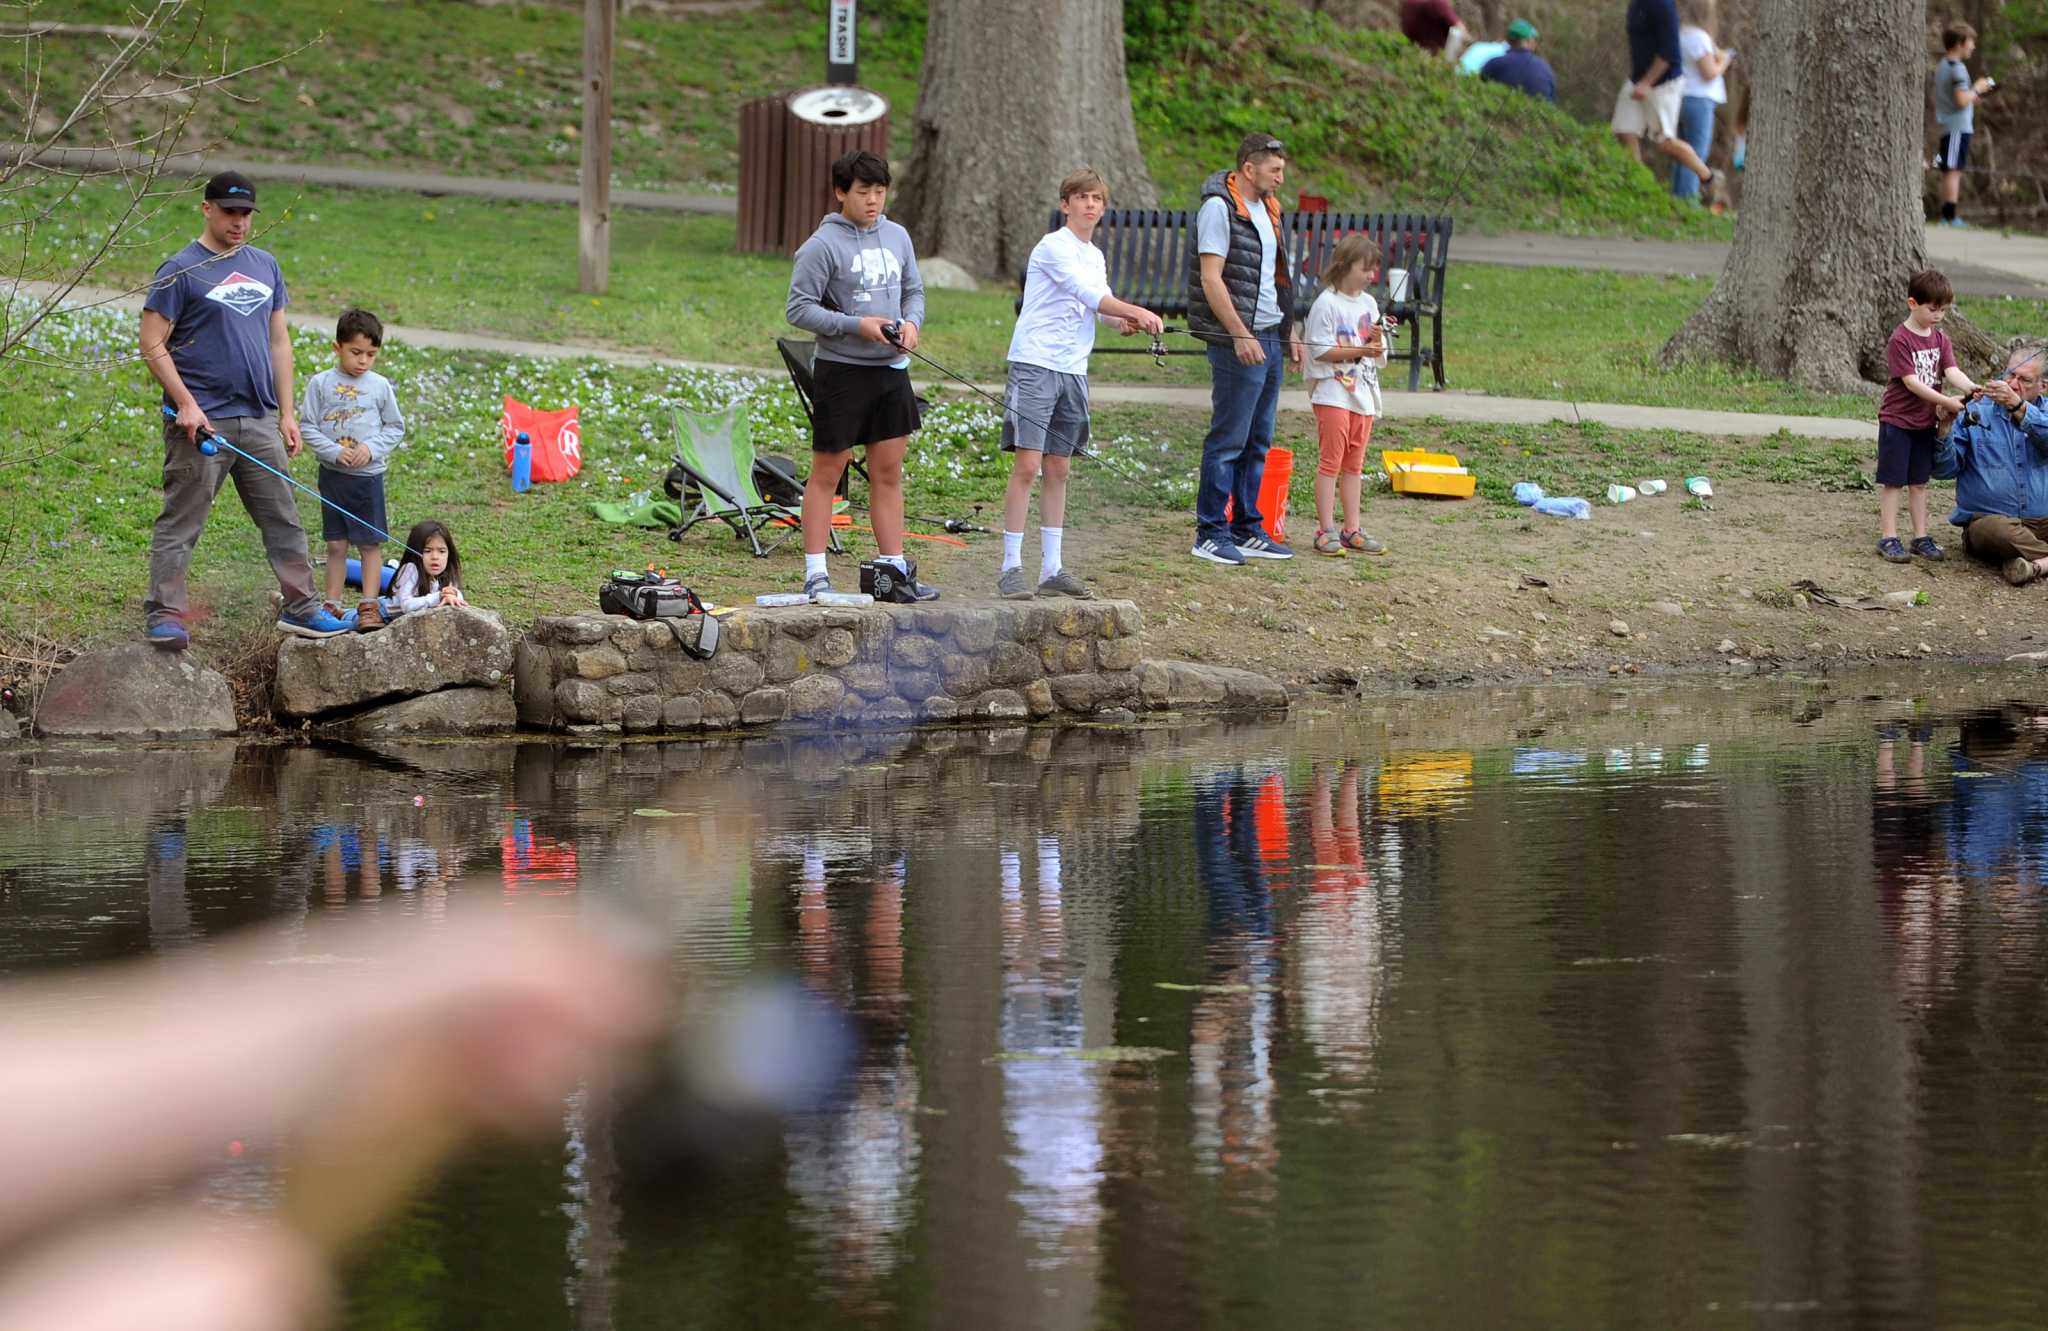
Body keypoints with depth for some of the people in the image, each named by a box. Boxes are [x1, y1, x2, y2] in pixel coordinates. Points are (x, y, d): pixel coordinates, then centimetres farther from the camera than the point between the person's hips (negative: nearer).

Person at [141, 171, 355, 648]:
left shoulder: (264, 266, 14)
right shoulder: (181, 270, -5)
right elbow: (152, 343, -8)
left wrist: (286, 413, 13)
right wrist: (185, 403, -16)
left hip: (258, 421, 6)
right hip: (202, 422, -6)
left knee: (283, 519, 9)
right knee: (180, 523, -5)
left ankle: (300, 608, 16)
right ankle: (164, 616, -4)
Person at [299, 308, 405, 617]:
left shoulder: (380, 386, 0)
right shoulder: (321, 383, -3)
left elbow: (395, 427, 6)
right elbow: (307, 426, -2)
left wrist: (371, 448, -11)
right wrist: (335, 452, -15)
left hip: (368, 475, 0)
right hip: (332, 475, 0)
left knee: (370, 543, 3)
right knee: (336, 544, 7)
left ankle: (368, 606, 9)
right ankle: (332, 604, 14)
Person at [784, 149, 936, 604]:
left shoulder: (896, 237, 10)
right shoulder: (823, 245, -11)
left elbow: (914, 291, 19)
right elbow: (799, 308, -12)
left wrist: (911, 322, -3)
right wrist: (858, 325, -19)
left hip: (891, 370, 6)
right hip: (841, 371, -6)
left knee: (888, 472, 9)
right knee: (826, 472, -1)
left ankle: (894, 568, 15)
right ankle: (816, 575, 1)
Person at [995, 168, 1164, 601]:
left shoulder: (1096, 256, 18)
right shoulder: (1054, 246, -8)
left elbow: (1098, 306, 18)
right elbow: (1086, 293, -17)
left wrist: (1124, 320, -3)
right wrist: (1137, 313, -20)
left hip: (1073, 371, 8)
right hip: (1035, 365, -8)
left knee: (1057, 469, 9)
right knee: (1027, 465, -10)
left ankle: (1051, 569, 11)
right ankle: (1011, 568, -9)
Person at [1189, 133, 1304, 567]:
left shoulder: (1266, 209, 16)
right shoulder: (1220, 207, -11)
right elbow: (1211, 278, -16)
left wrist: (1289, 331, 18)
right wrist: (1241, 335, -20)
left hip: (1269, 337, 9)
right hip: (1238, 341, -9)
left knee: (1258, 441, 11)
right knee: (1228, 439, -7)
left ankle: (1247, 531, 17)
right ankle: (1210, 534, -3)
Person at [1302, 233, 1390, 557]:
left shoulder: (1369, 304, 11)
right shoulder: (1326, 304, -11)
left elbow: (1378, 354, 13)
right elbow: (1321, 350, -16)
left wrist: (1377, 341, -10)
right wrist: (1360, 351, -21)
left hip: (1363, 393, 7)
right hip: (1332, 393, -7)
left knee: (1354, 464, 10)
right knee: (1331, 461, -6)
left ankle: (1351, 530, 15)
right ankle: (1326, 531, -5)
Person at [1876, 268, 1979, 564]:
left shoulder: (1940, 339, 5)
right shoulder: (1900, 340, -17)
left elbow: (1951, 371, -7)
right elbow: (1911, 382, -23)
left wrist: (1970, 388, -29)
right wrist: (1946, 402, -29)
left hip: (1926, 423, 6)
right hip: (1897, 421, -6)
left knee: (1919, 481, 12)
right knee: (1892, 481, 0)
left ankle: (1921, 537, 18)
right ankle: (1888, 538, 4)